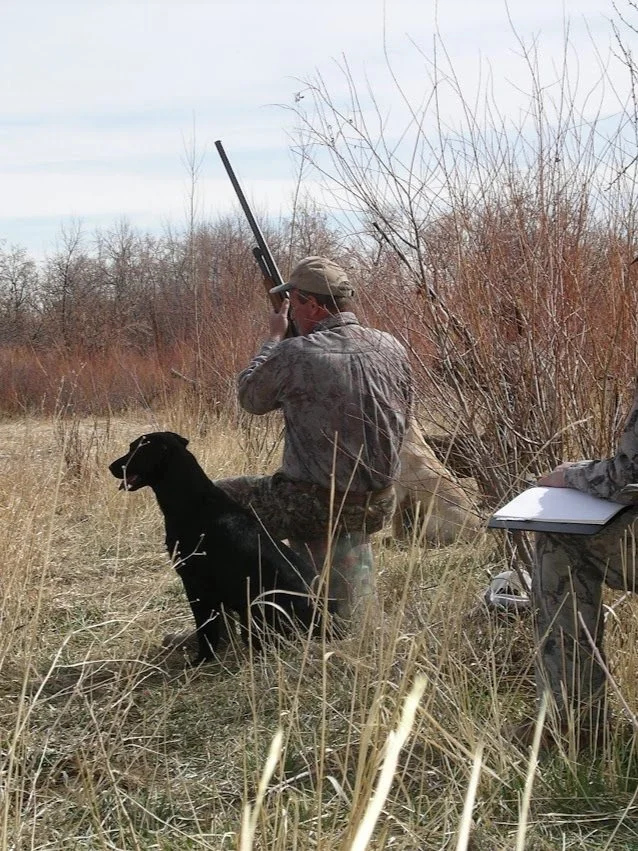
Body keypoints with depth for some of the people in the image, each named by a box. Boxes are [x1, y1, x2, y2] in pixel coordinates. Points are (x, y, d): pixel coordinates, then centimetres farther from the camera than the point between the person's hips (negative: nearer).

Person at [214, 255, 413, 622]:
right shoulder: (392, 348, -2)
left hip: (316, 505, -6)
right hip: (380, 503, 6)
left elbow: (251, 398, 3)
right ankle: (351, 604, 38)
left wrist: (275, 338, 16)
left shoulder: (295, 354, -18)